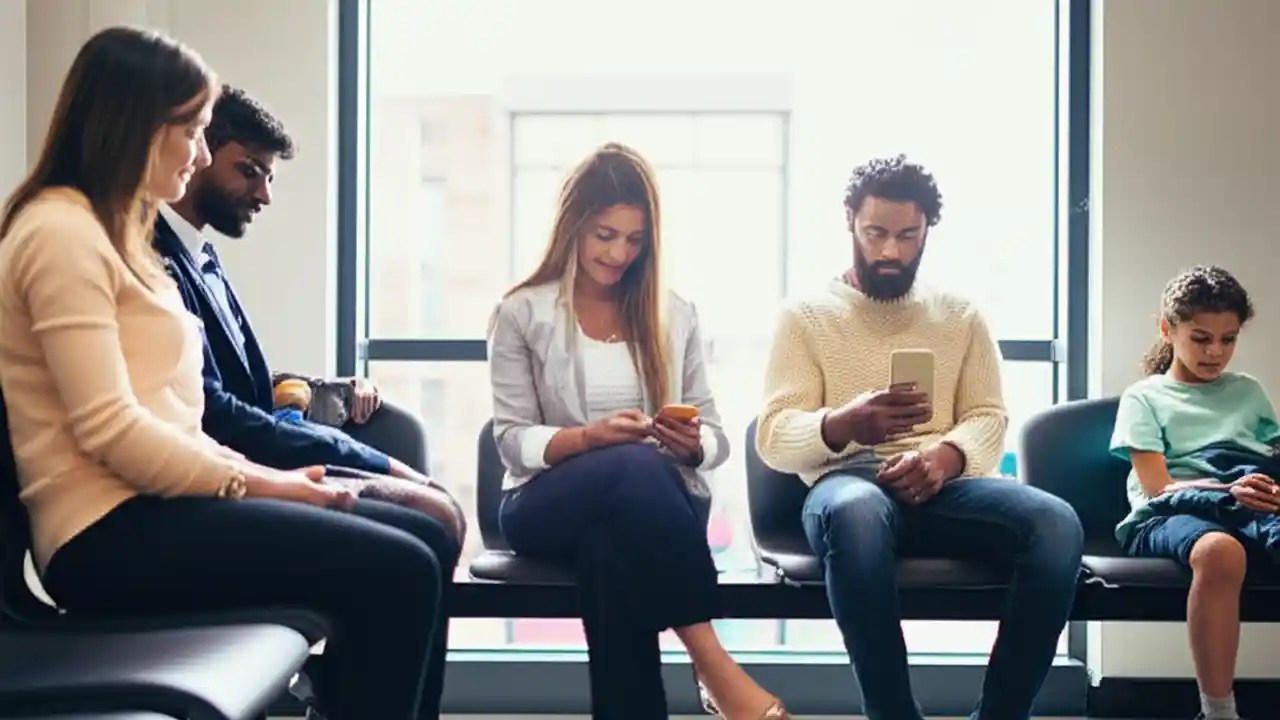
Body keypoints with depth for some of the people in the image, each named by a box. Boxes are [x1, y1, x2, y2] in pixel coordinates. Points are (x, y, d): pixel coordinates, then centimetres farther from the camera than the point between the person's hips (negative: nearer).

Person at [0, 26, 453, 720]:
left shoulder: (113, 232, 22)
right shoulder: (62, 232, -10)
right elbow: (110, 430, -19)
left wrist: (260, 474, 4)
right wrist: (255, 483, -11)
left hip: (151, 501, 10)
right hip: (112, 530, -10)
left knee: (427, 541, 0)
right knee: (394, 572, -22)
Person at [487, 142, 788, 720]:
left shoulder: (675, 315, 12)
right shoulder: (522, 314, 4)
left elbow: (715, 440, 11)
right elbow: (513, 440, -1)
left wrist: (692, 445, -14)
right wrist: (589, 437, -20)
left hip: (655, 501, 2)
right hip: (550, 504, -1)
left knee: (611, 544, -39)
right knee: (634, 467, -38)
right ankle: (713, 665, -40)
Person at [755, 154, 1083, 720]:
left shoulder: (960, 315, 20)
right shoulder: (807, 314, 10)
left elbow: (989, 419, 12)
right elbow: (774, 437, 0)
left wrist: (946, 455, -13)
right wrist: (844, 425, -23)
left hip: (943, 488, 3)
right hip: (847, 483, -3)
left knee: (1056, 522, -29)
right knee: (856, 513, -42)